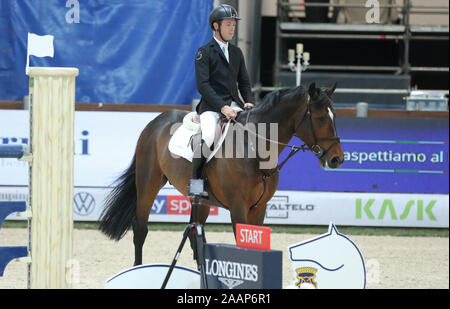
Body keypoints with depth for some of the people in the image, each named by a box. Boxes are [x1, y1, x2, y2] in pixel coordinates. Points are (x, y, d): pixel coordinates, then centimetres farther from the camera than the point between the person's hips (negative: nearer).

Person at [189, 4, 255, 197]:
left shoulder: (237, 53, 19)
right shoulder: (204, 53, 0)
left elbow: (244, 83, 20)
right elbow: (203, 85, -11)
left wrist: (250, 102, -1)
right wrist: (222, 107, -22)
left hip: (234, 104, 6)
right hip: (211, 106, -6)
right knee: (207, 137, -34)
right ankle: (195, 180, -20)